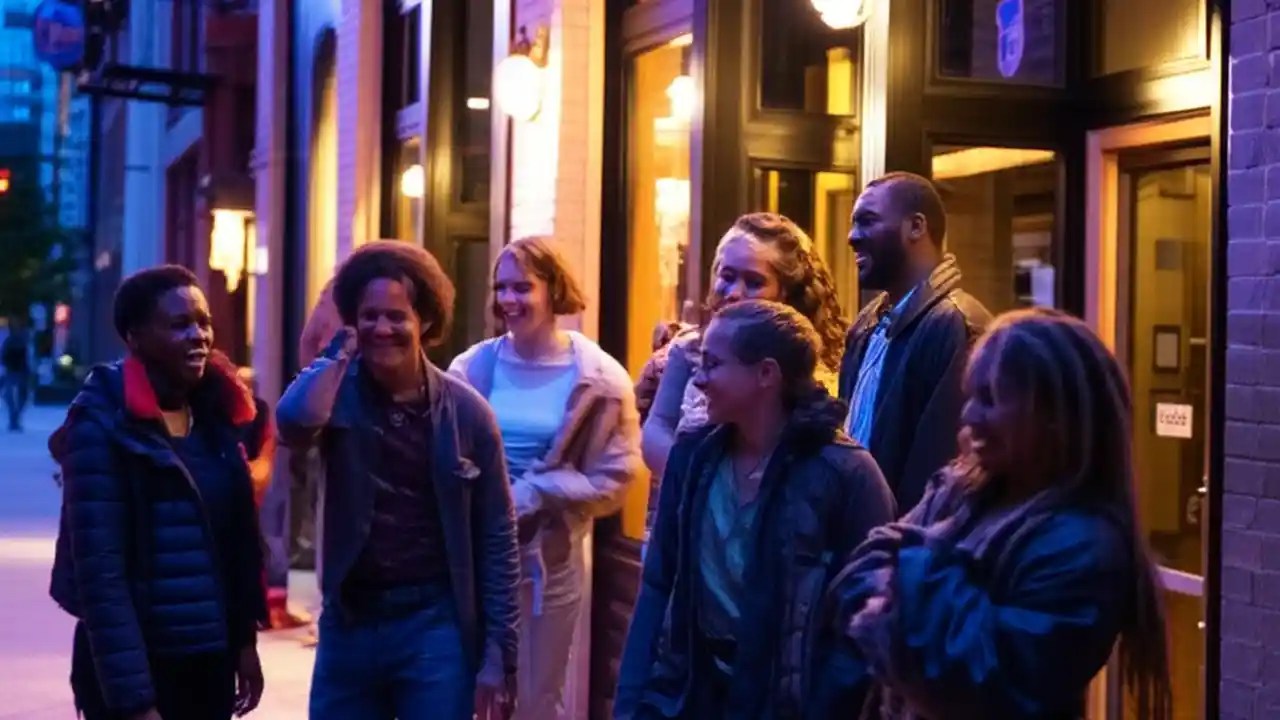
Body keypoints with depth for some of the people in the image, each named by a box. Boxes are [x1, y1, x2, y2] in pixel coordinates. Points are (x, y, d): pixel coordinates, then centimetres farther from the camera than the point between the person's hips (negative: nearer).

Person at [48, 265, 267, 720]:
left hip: (210, 662, 7)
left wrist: (244, 639, 11)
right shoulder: (103, 427, -13)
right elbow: (100, 572, -17)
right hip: (135, 668, -6)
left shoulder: (215, 417, 8)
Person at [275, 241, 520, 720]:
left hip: (434, 623, -2)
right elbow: (294, 426, -26)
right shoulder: (338, 394, -1)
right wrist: (341, 352, -11)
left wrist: (498, 653, -5)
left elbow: (496, 538, -1)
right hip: (349, 623, 2)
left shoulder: (465, 410, -4)